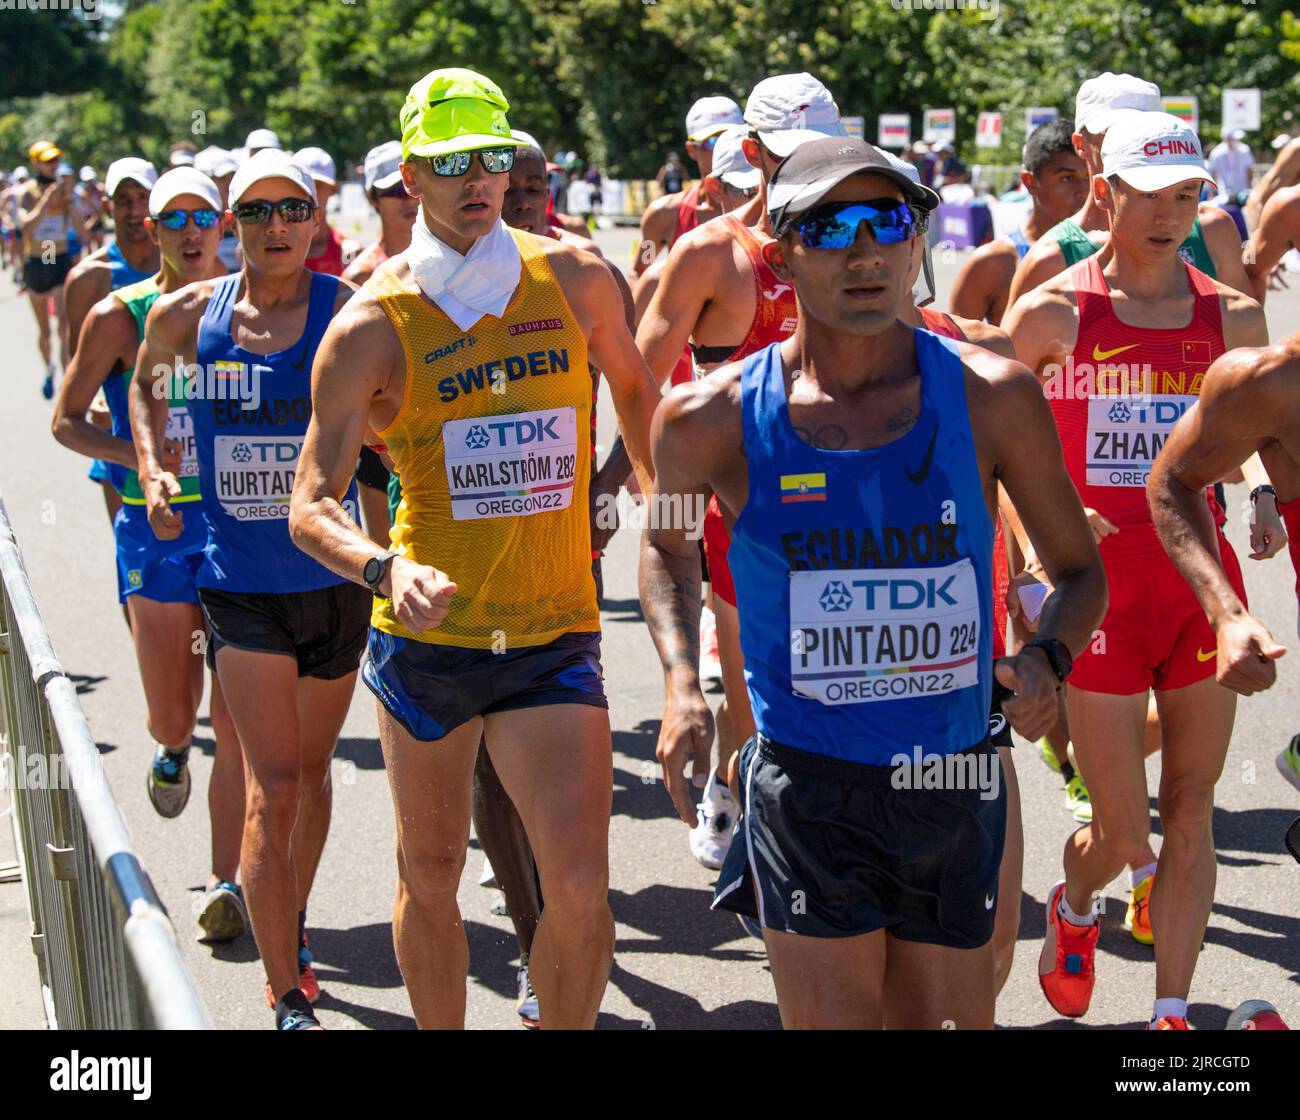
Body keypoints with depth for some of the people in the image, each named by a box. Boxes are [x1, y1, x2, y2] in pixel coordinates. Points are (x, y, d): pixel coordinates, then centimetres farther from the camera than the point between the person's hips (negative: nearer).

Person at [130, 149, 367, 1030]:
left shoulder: (348, 311, -9)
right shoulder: (190, 314, -1)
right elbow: (146, 380, 19)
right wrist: (153, 468, 6)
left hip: (333, 575, 0)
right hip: (242, 581, 0)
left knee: (312, 768, 18)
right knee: (273, 785, -8)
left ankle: (291, 928, 43)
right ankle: (288, 999, -3)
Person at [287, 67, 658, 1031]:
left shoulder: (576, 280, 0)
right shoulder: (372, 326, -7)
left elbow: (634, 386, 22)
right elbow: (311, 508, -12)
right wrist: (386, 569, -30)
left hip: (557, 632, 1)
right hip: (428, 634, 0)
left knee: (580, 888, -11)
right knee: (431, 873, 14)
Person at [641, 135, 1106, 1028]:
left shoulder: (992, 397, -4)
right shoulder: (716, 418, -6)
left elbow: (1082, 569, 8)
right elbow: (667, 549, 14)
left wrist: (1048, 658, -13)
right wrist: (680, 680, -2)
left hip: (956, 788, 2)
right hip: (808, 793, -2)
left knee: (951, 1019, 15)